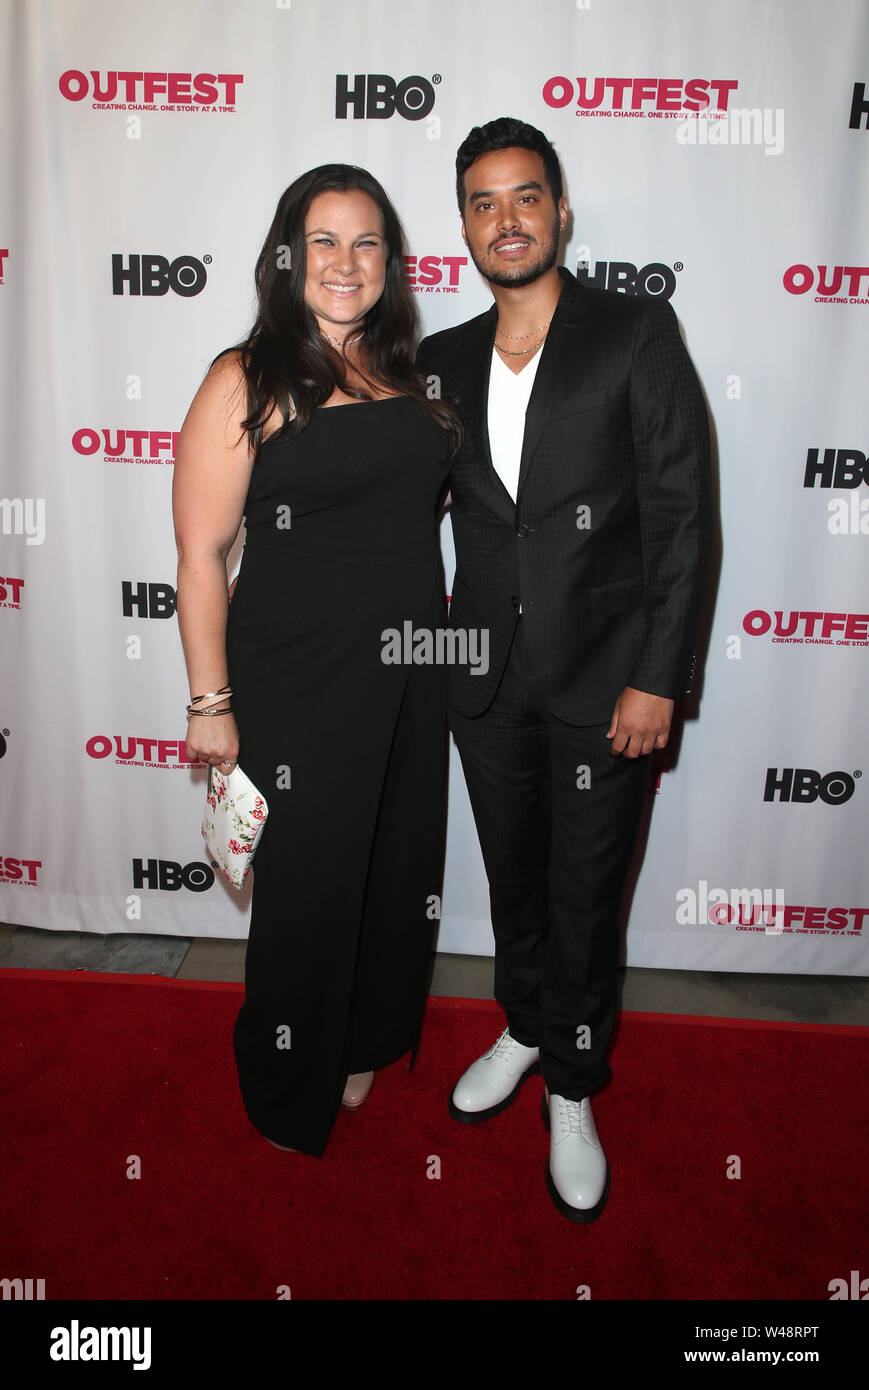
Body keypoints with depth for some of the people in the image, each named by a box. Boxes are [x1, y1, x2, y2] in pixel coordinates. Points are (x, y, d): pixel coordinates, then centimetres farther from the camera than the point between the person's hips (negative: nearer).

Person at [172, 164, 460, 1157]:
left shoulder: (403, 371, 8)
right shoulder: (247, 380, -10)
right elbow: (200, 553, -12)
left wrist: (441, 641, 11)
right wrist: (211, 702, -13)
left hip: (411, 670, 6)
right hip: (299, 683, -6)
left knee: (399, 868, 18)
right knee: (308, 886, 9)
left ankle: (368, 1045, 46)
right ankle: (292, 1095, 37)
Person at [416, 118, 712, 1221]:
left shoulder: (636, 333, -5)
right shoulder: (443, 360, 7)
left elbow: (681, 515, -9)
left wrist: (658, 679, -13)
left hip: (603, 684, -4)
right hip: (487, 682, 4)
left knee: (586, 899, 9)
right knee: (513, 878, 19)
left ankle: (573, 1092, 32)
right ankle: (523, 1030, 45)